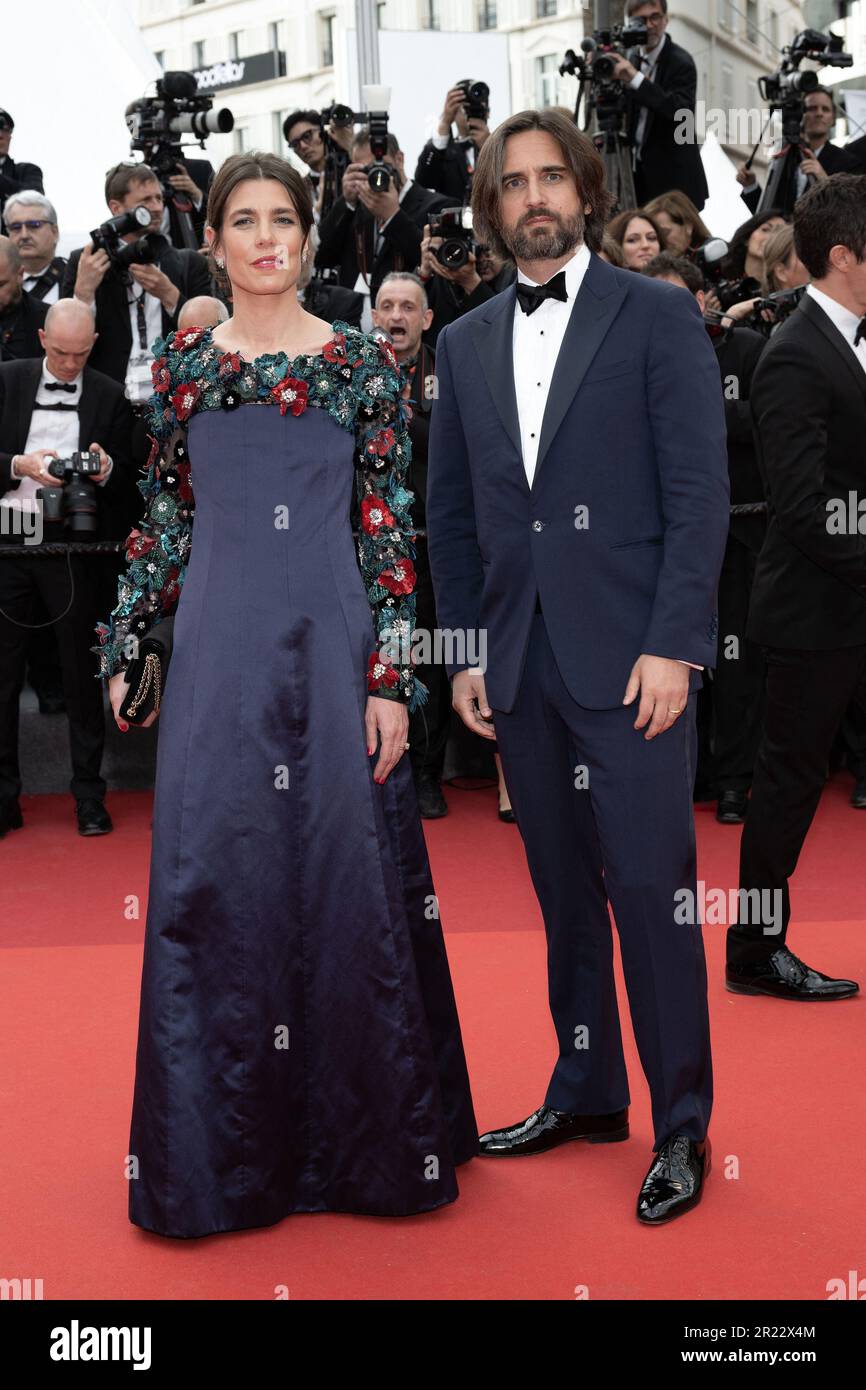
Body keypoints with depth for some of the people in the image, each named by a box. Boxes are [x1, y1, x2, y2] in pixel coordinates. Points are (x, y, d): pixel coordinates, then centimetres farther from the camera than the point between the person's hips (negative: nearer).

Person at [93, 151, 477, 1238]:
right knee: (210, 875, 3)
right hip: (218, 647, 2)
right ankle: (223, 1141, 19)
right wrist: (124, 648, 7)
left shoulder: (362, 363, 3)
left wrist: (390, 677, -7)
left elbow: (389, 528, 0)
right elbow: (164, 521, 12)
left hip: (331, 642, -1)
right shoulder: (182, 364, 9)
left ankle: (356, 1130, 20)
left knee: (345, 866, 2)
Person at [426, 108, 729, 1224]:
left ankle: (681, 1124, 11)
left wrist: (672, 645, -12)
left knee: (650, 889, -3)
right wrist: (465, 651, 7)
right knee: (564, 891, 12)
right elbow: (451, 513, 15)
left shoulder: (657, 316, 1)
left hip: (630, 659, -4)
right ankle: (586, 1095, 26)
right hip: (519, 664, 5)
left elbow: (698, 491, -5)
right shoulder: (466, 343, 14)